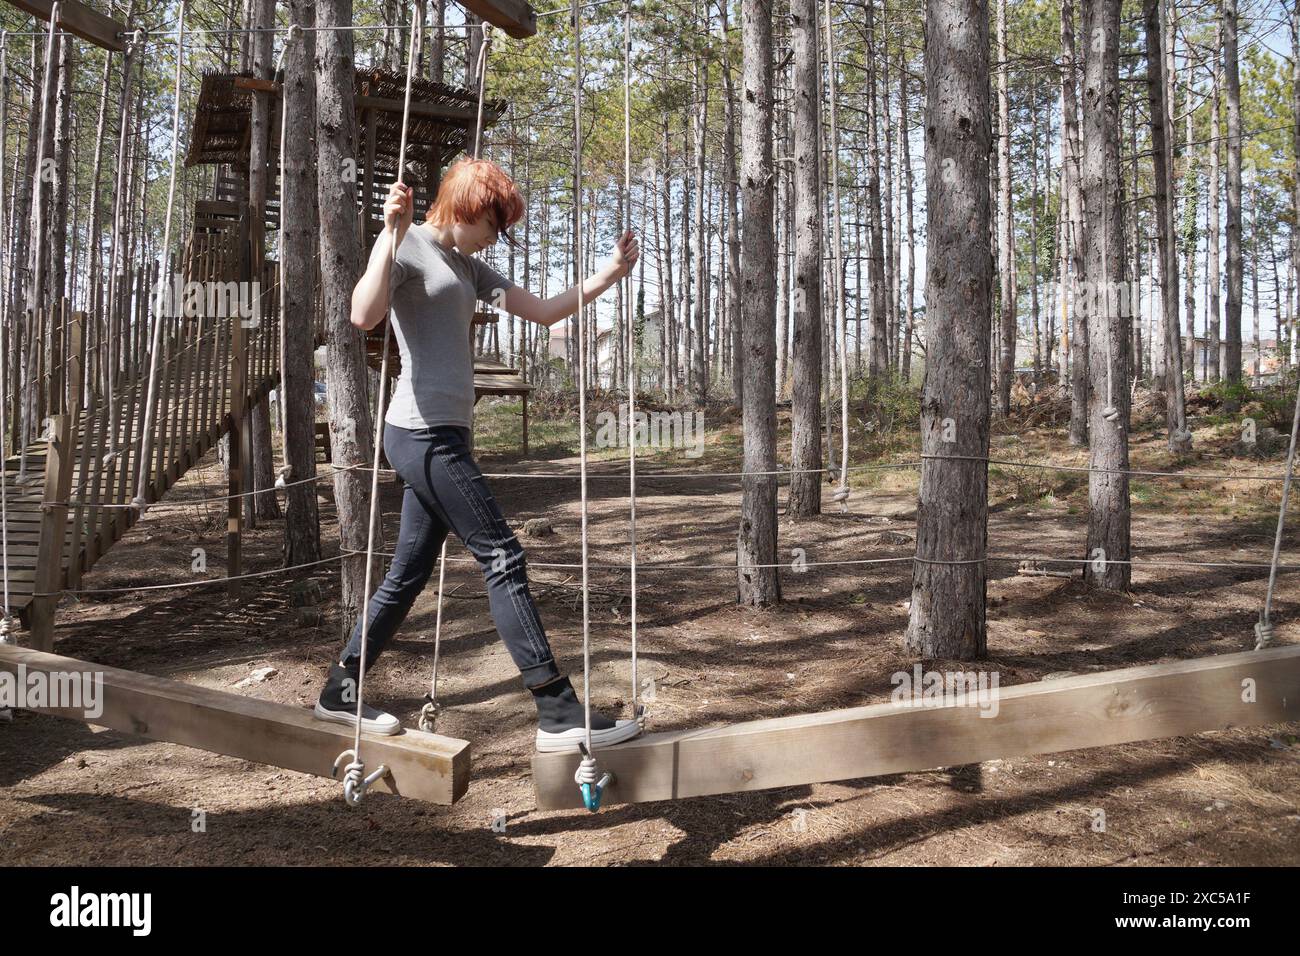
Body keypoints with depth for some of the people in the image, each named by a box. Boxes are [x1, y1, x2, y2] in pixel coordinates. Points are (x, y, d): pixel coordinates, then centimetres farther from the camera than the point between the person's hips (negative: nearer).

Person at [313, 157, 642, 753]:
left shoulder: (466, 266, 20)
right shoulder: (408, 247, -7)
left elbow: (543, 311, 17)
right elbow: (363, 315, -27)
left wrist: (607, 277, 9)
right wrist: (391, 231, -26)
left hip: (441, 436, 9)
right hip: (423, 434, -9)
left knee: (410, 573, 12)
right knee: (502, 558, -10)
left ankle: (339, 692, 24)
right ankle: (559, 715, -8)